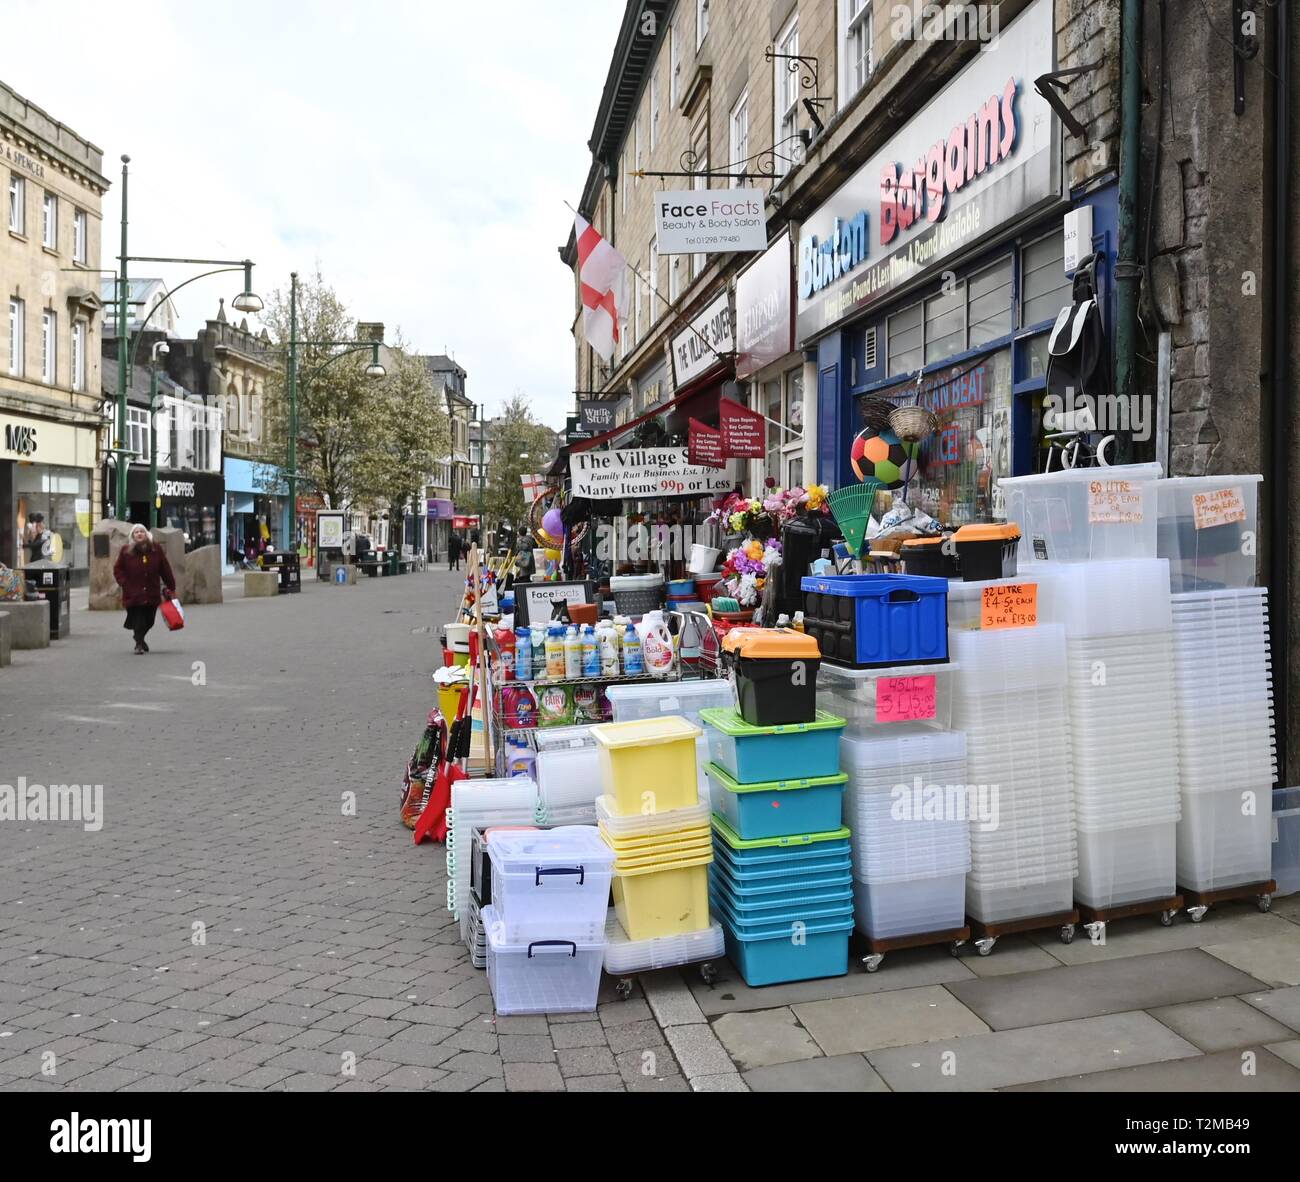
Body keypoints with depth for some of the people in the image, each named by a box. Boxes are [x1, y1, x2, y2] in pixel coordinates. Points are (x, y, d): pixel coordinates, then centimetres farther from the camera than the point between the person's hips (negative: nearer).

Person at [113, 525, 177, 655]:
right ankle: (139, 644, 7)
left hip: (152, 593, 2)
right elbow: (117, 569, 8)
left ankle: (139, 638, 37)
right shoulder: (126, 551, -1)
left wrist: (171, 587, 6)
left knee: (149, 621, 8)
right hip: (133, 594, -2)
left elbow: (165, 569, 5)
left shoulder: (156, 549, 2)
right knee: (138, 620, -8)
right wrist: (124, 583, -6)